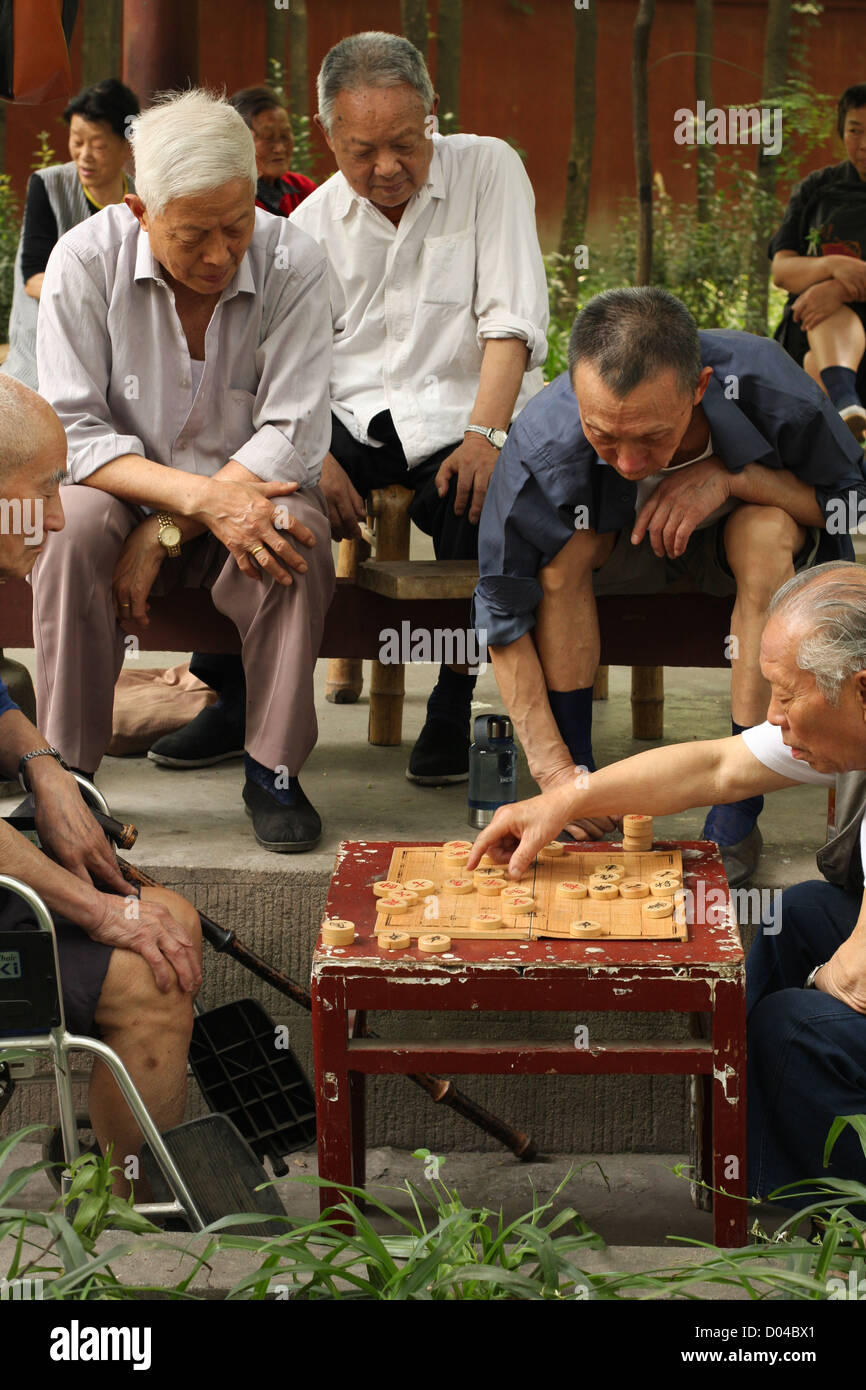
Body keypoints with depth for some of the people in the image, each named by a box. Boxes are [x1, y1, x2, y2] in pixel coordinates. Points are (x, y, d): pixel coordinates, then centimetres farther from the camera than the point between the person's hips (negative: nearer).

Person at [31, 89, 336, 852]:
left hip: (245, 491, 0)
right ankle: (66, 770, -20)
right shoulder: (86, 260, -15)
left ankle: (273, 769, -18)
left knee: (297, 531, -32)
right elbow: (72, 432, -17)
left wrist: (164, 534, -25)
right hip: (125, 492, 0)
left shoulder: (294, 265, -15)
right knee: (72, 529, -32)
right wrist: (200, 496, -32)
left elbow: (293, 438, -17)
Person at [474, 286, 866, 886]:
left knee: (768, 531, -33)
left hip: (733, 533, 0)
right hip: (623, 545, 0)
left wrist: (732, 477, -36)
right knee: (565, 542, -31)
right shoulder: (543, 440, -35)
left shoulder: (765, 383, -35)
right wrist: (552, 766, -32)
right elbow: (503, 611, -27)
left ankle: (738, 813, -25)